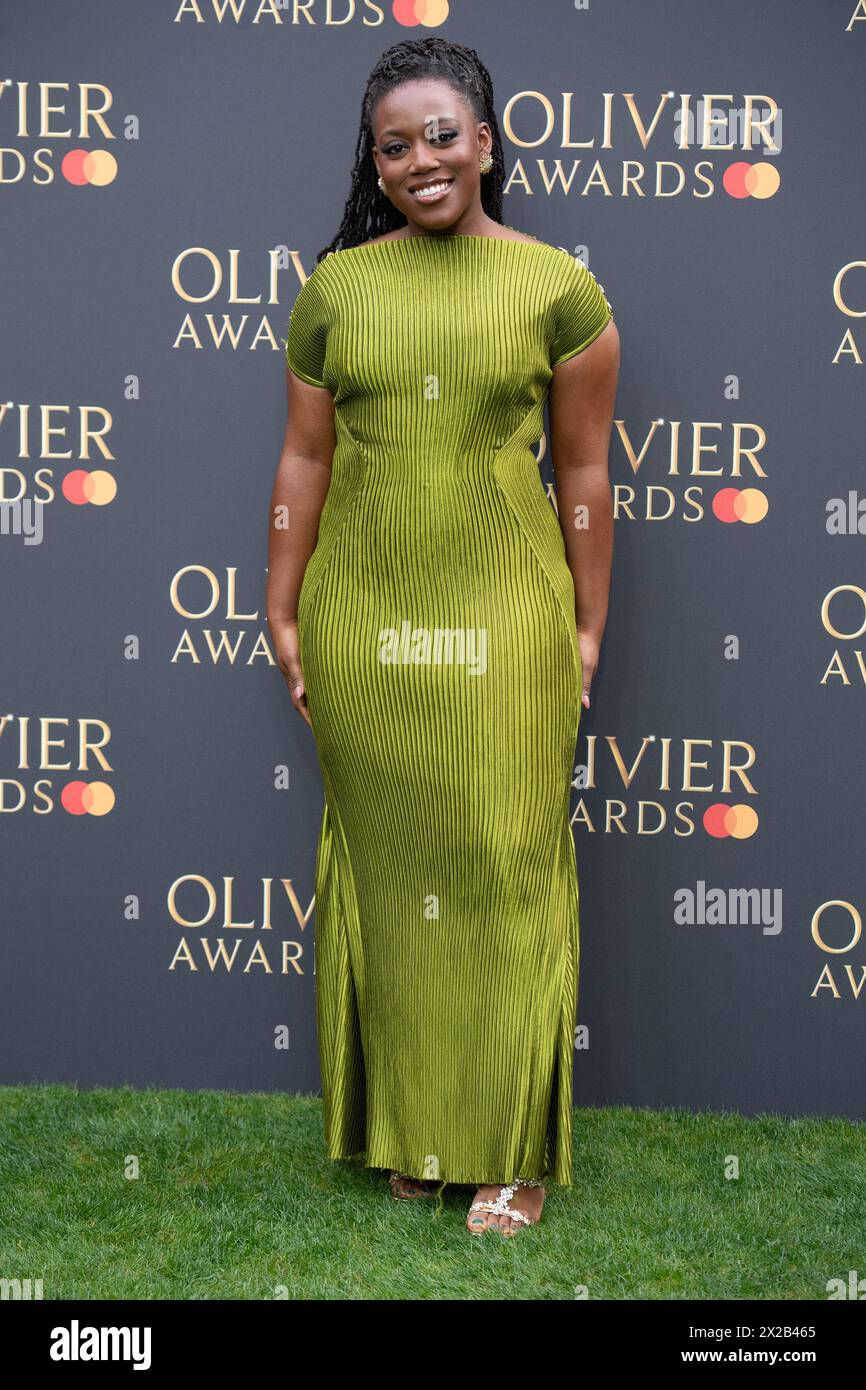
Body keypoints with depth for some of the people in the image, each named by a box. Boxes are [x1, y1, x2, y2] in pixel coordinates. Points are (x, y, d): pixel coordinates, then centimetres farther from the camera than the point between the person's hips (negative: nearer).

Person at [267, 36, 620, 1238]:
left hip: (503, 622, -2)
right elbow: (304, 460, 8)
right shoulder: (336, 286, 6)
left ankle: (514, 1148, 15)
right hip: (360, 625, 2)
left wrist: (588, 630, 2)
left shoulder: (557, 288, 0)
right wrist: (283, 616, 7)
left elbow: (584, 471, 2)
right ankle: (406, 1124, 23)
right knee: (386, 860, 8)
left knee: (505, 866, 1)